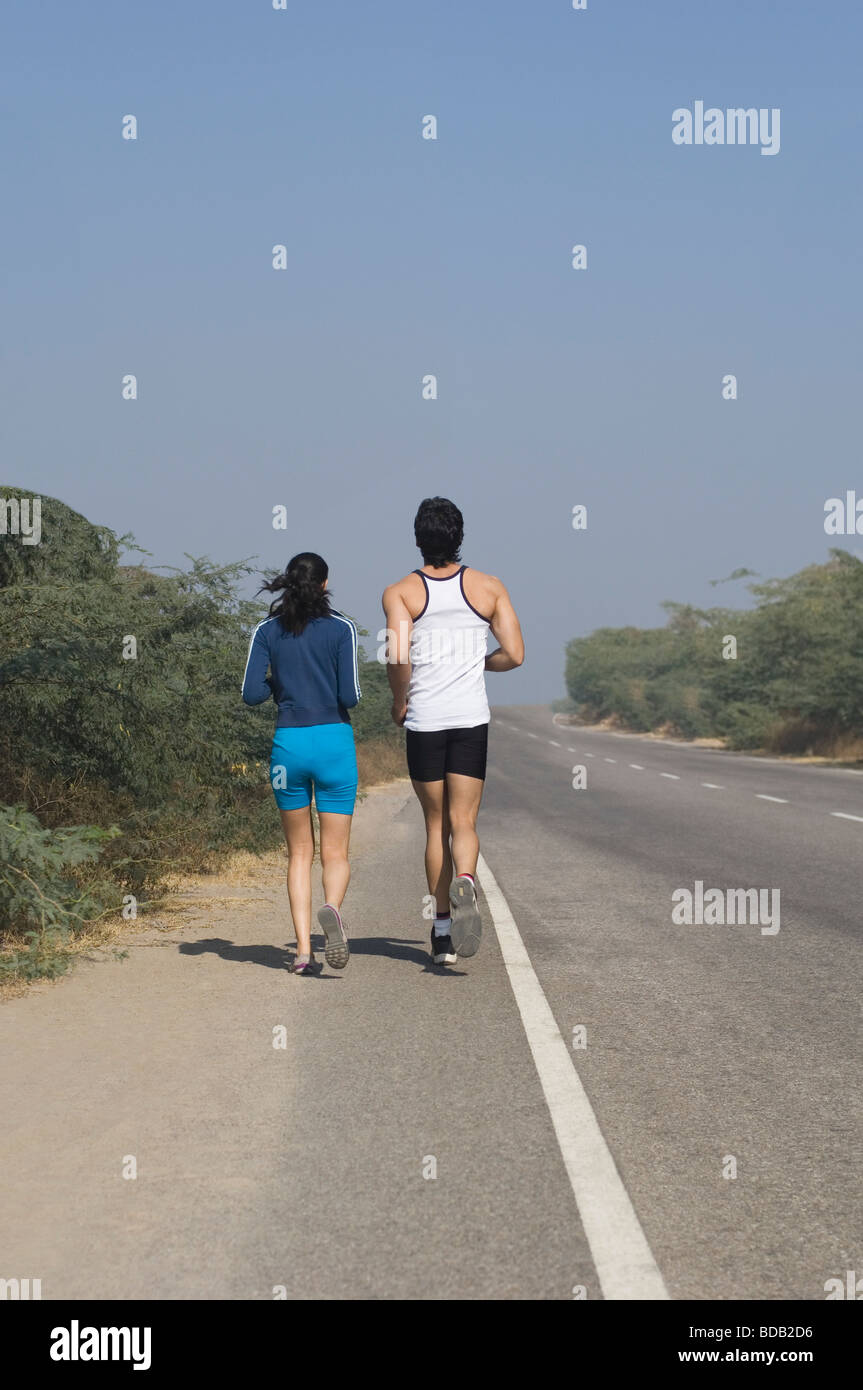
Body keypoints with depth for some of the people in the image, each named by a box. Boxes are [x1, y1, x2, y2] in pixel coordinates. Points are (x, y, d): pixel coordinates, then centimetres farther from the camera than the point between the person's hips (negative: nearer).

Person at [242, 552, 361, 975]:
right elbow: (350, 696, -9)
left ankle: (303, 950, 1)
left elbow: (251, 693, -3)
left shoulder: (267, 631, 3)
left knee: (299, 854, 11)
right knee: (335, 854, 3)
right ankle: (332, 909, -30)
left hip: (288, 744, 2)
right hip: (333, 742, -2)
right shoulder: (341, 628, -3)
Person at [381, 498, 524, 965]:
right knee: (463, 823, 1)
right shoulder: (489, 588, 3)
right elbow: (514, 655, -2)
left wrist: (399, 700, 1)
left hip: (423, 721, 0)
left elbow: (398, 656, -16)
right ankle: (464, 883, -31)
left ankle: (443, 929, 13)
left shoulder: (400, 592, -2)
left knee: (436, 825, 11)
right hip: (471, 718, 0)